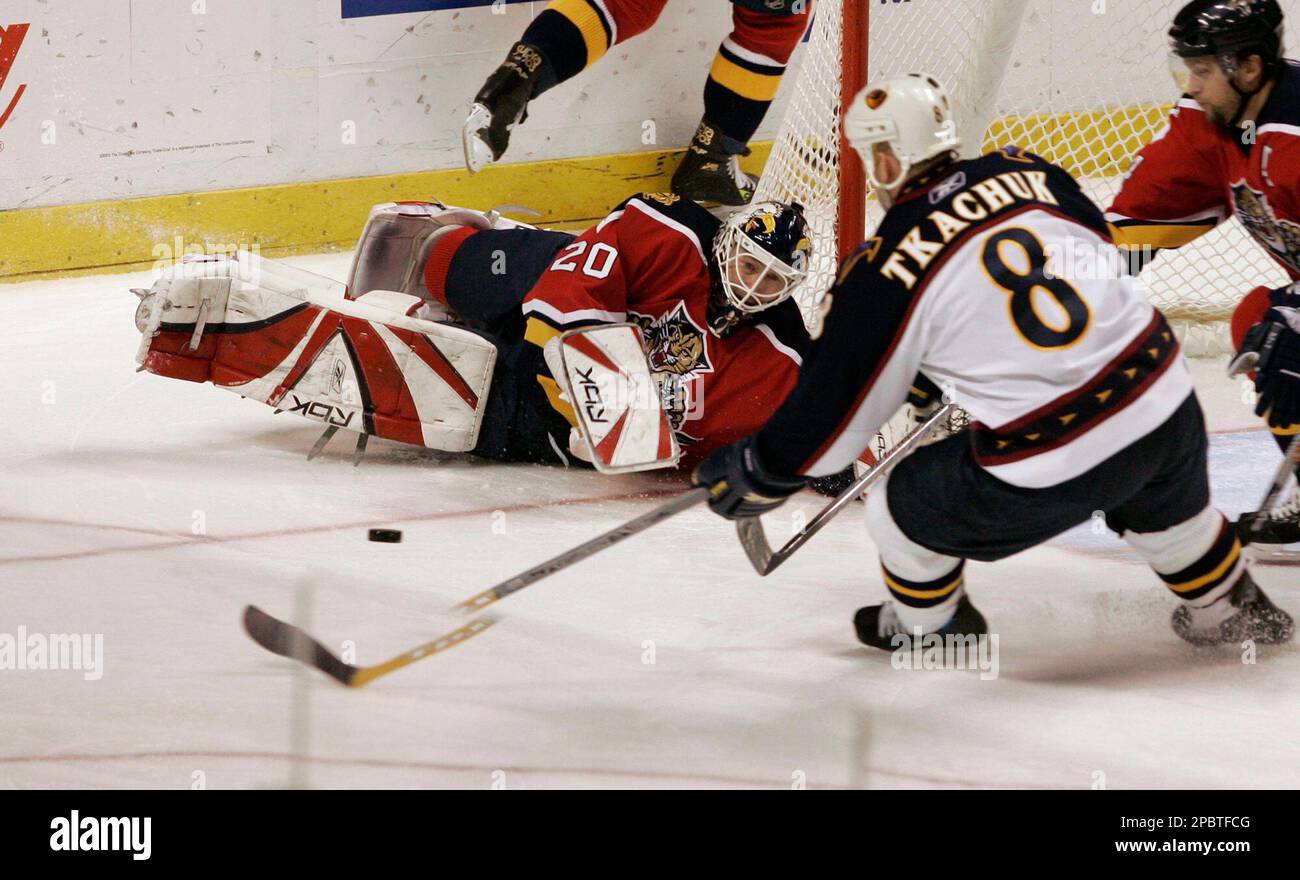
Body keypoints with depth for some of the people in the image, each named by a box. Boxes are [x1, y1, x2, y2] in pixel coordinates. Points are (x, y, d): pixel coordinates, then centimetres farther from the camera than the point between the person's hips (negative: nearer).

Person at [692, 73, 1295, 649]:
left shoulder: (882, 276, -9)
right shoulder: (1029, 173, 4)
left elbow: (835, 412, -1)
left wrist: (756, 475, 17)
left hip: (1052, 469, -5)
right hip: (1167, 403, 5)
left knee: (904, 511, 19)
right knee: (1166, 506, 38)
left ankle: (927, 626, 43)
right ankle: (1229, 609, 57)